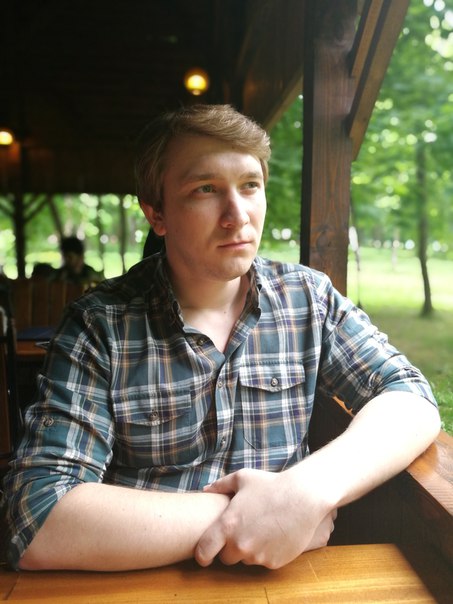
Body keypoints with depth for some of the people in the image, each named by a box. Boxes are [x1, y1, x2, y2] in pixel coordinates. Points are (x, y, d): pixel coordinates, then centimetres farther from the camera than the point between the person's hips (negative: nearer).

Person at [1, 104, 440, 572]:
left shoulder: (309, 299, -2)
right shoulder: (98, 325, -11)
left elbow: (413, 401, -5)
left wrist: (311, 489, -23)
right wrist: (251, 515, -20)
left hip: (289, 577, 3)